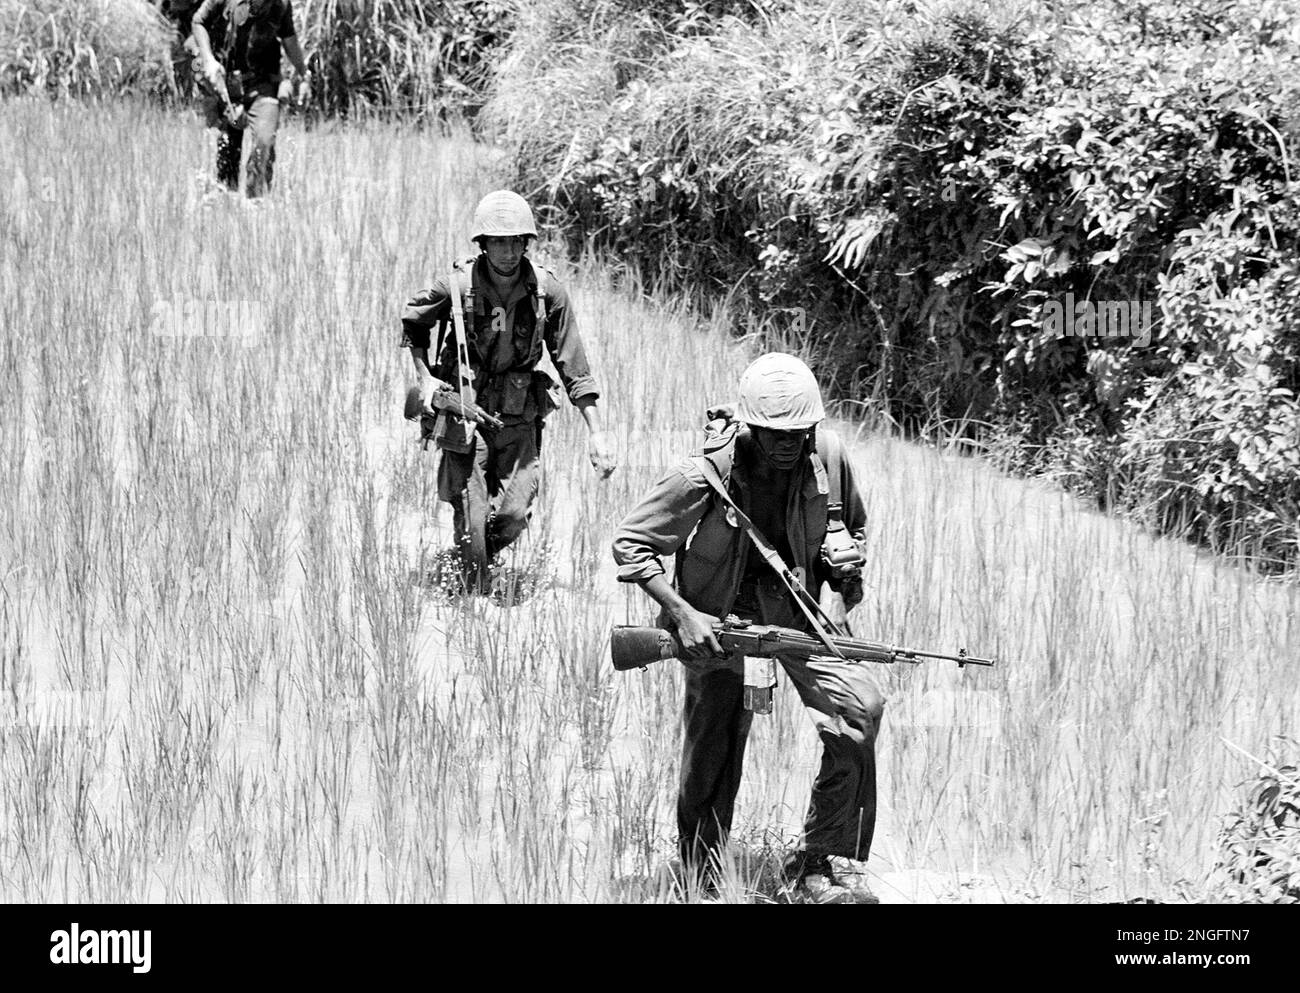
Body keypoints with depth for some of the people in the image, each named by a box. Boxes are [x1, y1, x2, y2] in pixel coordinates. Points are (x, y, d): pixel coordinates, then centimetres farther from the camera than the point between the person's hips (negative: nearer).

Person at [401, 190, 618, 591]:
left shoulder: (547, 292, -7)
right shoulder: (456, 286, -12)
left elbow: (574, 367, -3)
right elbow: (411, 322, 8)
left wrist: (596, 433, -6)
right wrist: (425, 377, -5)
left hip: (519, 418, 2)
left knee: (514, 515, -8)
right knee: (472, 521, -6)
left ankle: (480, 557, 24)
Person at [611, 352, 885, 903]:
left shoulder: (827, 456, -12)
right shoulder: (705, 476, -22)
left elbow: (853, 529, 10)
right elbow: (630, 542, -13)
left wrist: (837, 593, -2)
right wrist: (683, 613, -21)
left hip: (795, 599, 3)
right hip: (718, 613, -3)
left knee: (859, 709, -18)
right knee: (711, 756, 0)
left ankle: (823, 867, -8)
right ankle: (700, 880, 22)